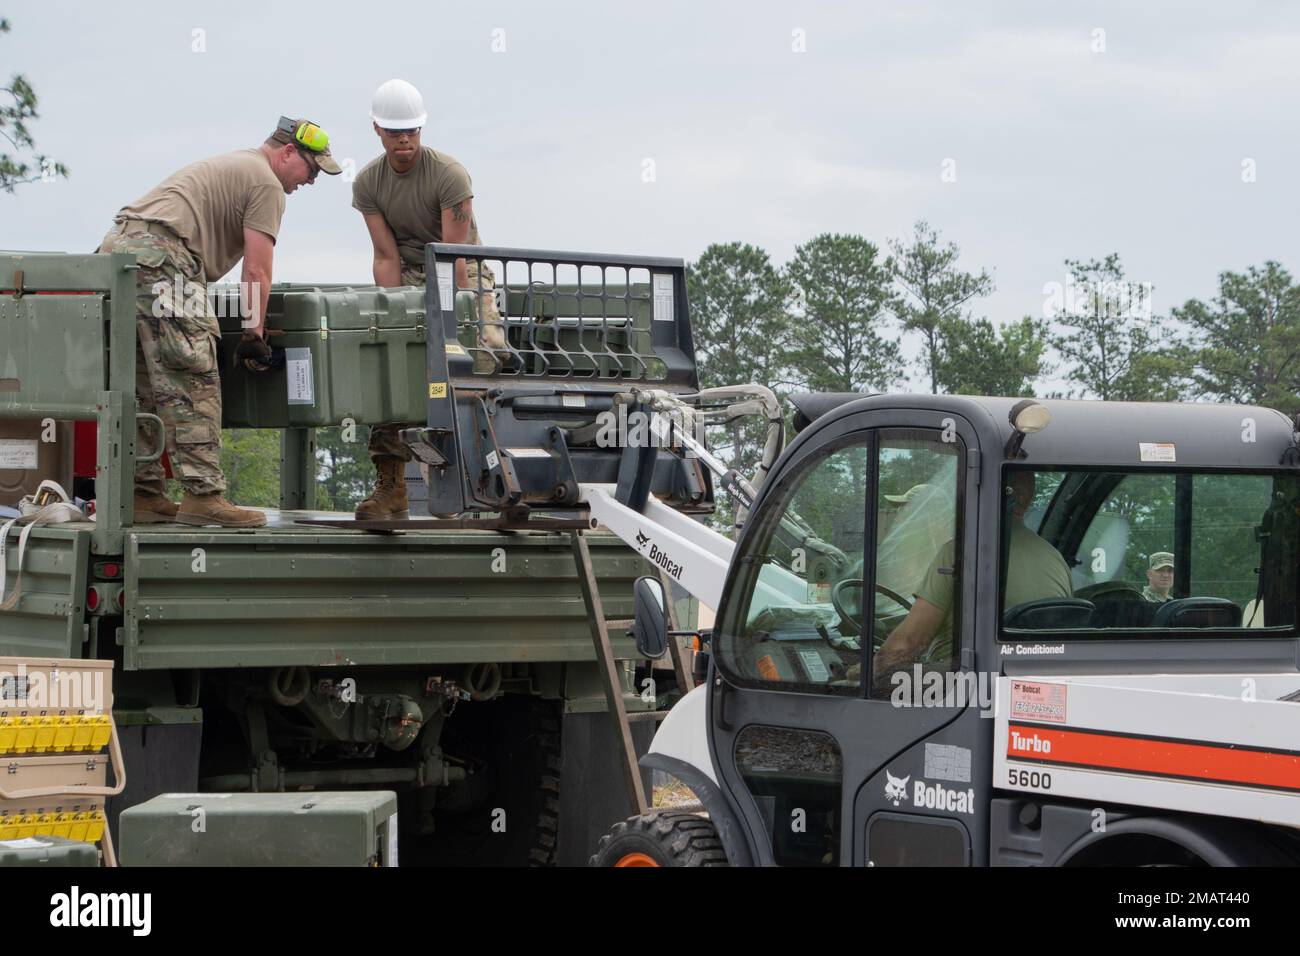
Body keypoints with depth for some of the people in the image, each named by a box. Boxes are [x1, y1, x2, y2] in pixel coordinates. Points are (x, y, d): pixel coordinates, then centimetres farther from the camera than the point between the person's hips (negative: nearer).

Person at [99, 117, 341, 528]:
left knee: (145, 387, 12)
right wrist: (255, 335, 2)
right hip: (159, 254, -10)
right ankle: (203, 494, -16)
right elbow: (256, 271, -5)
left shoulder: (233, 164, 32)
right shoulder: (266, 184, 1)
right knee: (191, 385, -11)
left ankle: (144, 493, 11)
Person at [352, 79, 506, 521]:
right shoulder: (368, 182, -5)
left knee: (485, 360, -26)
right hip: (409, 277, 3)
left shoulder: (449, 174, -18)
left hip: (463, 276, -3)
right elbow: (387, 257, -6)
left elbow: (455, 255, -22)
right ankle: (390, 486, -17)